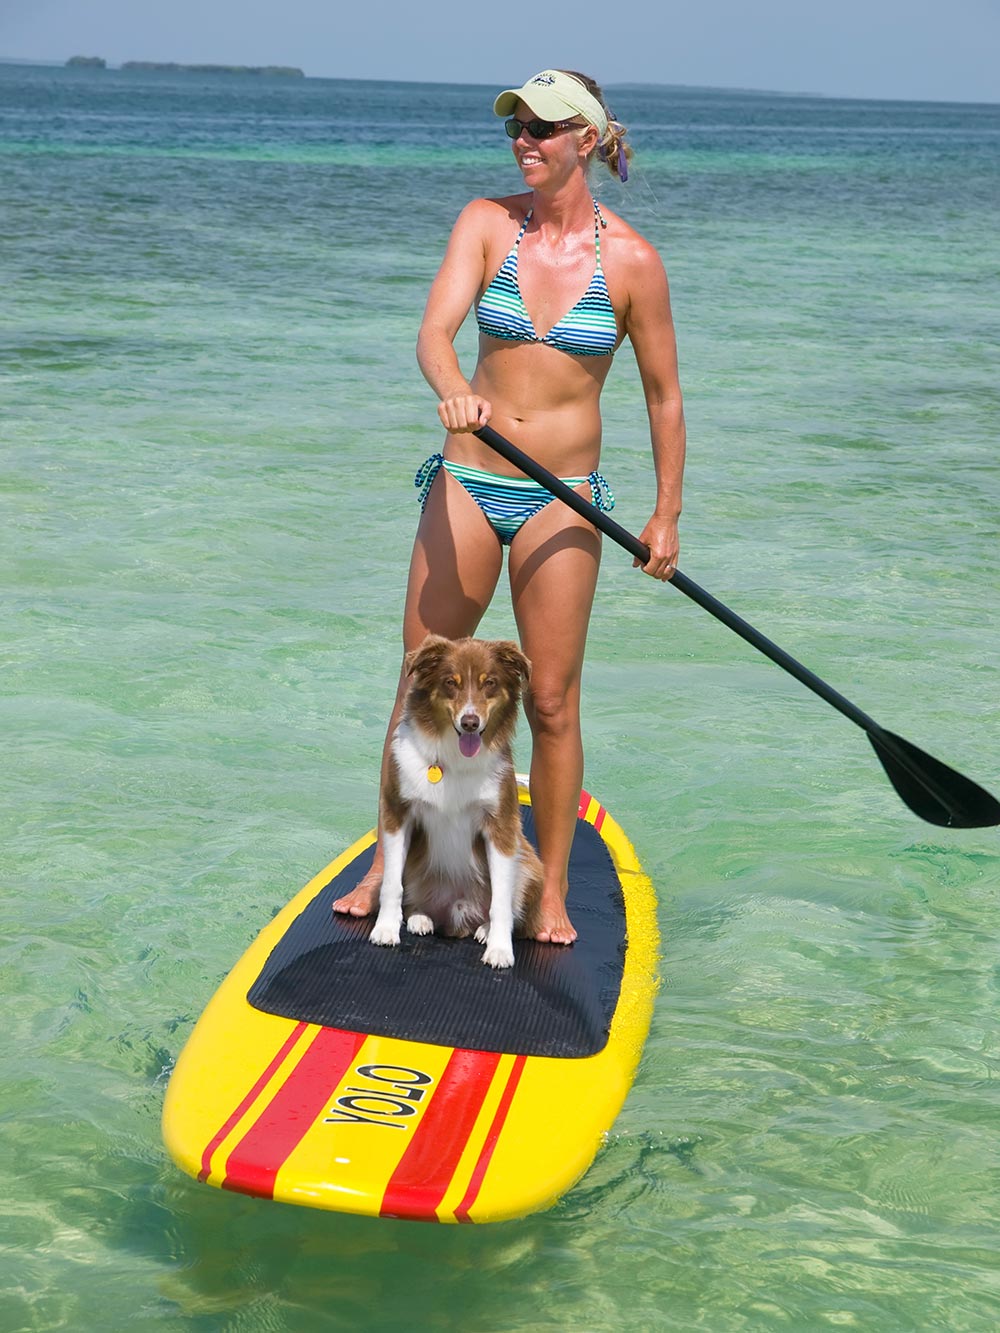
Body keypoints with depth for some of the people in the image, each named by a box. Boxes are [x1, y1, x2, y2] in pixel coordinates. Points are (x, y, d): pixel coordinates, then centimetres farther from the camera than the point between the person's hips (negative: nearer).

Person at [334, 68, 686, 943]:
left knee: (552, 702, 2)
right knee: (421, 684, 7)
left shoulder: (631, 260, -4)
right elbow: (435, 330, -15)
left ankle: (552, 892, 17)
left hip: (561, 501, -2)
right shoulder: (487, 223, -1)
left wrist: (667, 515, 6)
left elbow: (663, 394, 5)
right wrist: (452, 390, -38)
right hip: (466, 483, 2)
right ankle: (385, 868, 22)